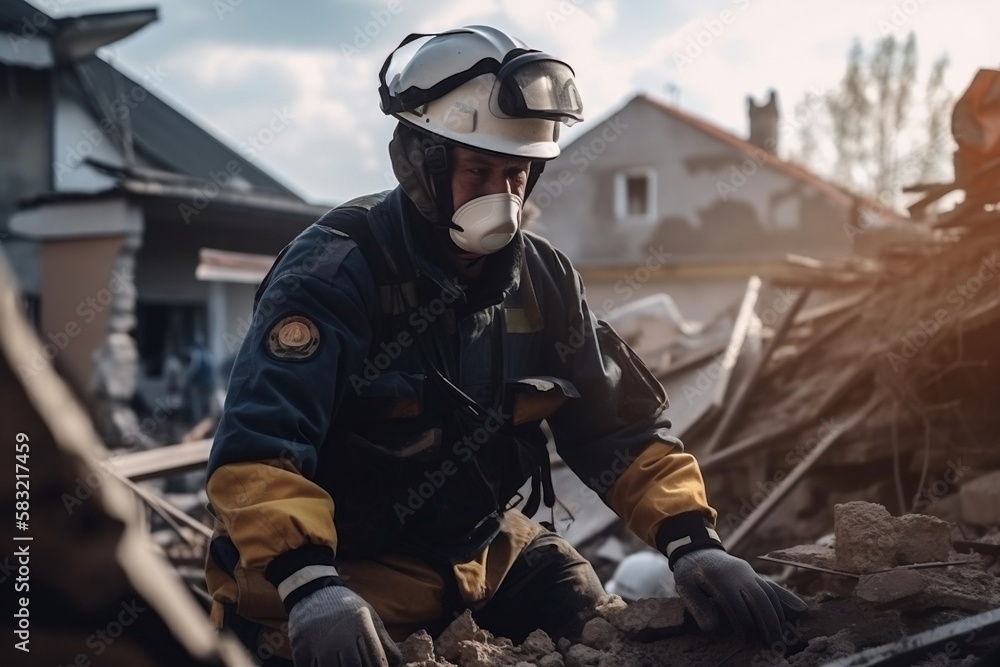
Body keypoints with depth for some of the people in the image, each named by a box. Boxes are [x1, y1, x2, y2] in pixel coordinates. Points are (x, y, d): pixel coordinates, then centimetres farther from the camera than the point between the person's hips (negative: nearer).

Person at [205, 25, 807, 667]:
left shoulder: (543, 281, 0)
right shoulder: (335, 272, -20)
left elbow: (618, 425, 3)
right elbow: (259, 446, -30)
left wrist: (693, 541, -12)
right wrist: (310, 586, -45)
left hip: (485, 548, 6)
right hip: (345, 567, -6)